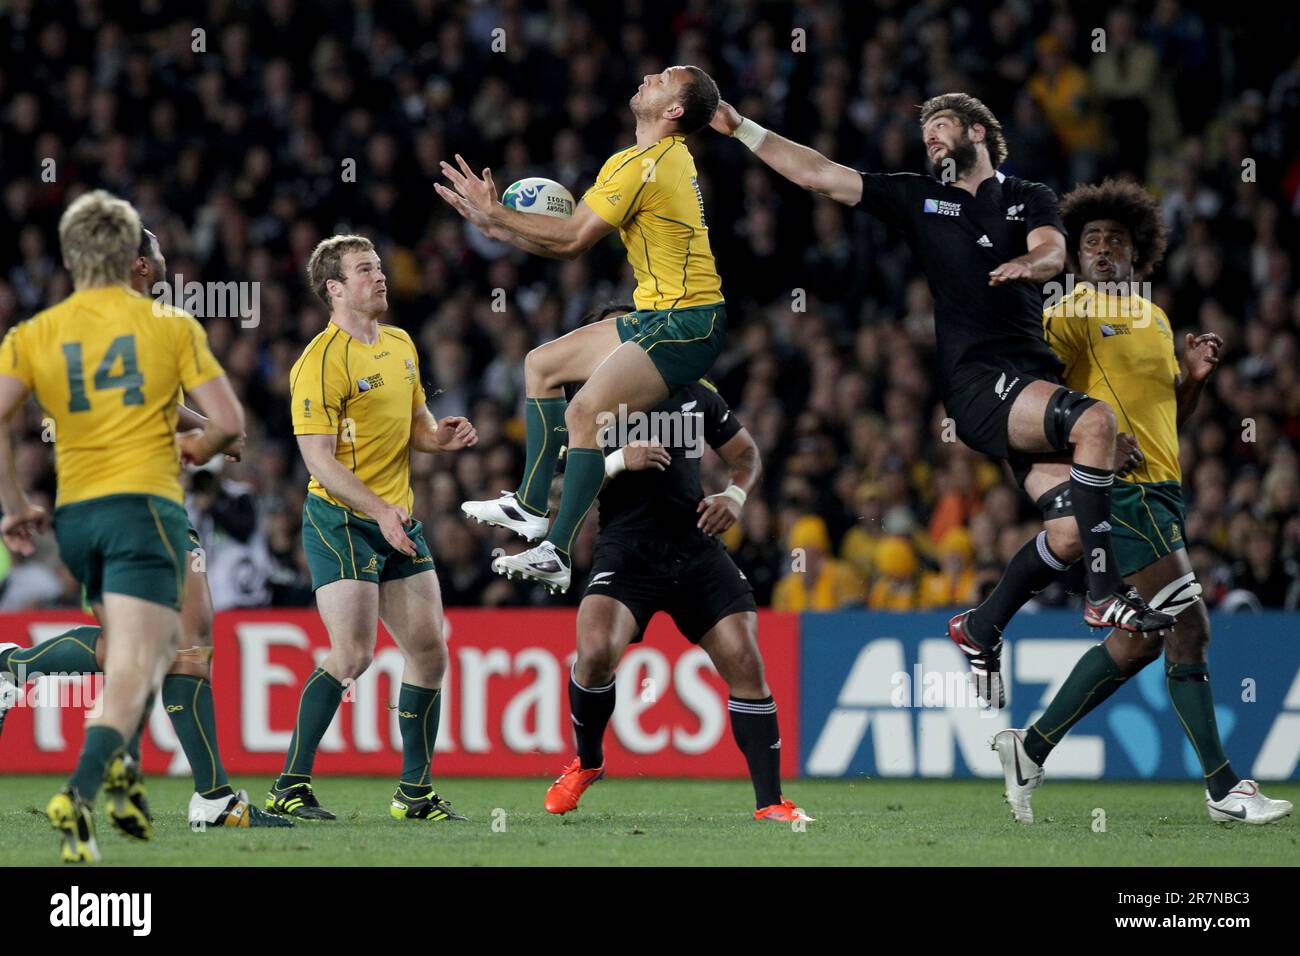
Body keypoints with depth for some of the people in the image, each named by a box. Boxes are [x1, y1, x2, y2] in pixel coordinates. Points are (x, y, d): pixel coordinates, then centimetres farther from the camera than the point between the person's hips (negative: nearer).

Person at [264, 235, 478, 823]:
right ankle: (289, 787, -10)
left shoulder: (401, 345, 12)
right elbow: (318, 457, -19)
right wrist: (379, 509, -28)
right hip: (340, 521, -8)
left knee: (429, 651, 5)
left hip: (398, 521, 8)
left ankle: (416, 792, 15)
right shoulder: (323, 361, -14)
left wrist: (440, 436, 1)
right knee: (353, 653, -17)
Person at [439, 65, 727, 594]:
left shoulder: (639, 166, -19)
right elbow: (572, 239, 13)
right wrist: (497, 225, 9)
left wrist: (494, 214, -9)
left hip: (685, 323, -11)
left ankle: (556, 553, -21)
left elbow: (571, 239, -18)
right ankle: (531, 506, 20)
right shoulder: (668, 156, 13)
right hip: (656, 316, 11)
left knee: (584, 413, -23)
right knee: (542, 364, 17)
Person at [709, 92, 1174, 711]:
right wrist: (739, 128, 7)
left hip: (1034, 379, 4)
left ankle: (980, 631, 13)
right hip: (976, 380, -4)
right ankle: (1105, 594, -25)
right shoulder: (919, 198, 16)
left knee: (1074, 527, -8)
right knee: (1095, 421, -29)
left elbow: (1053, 251, -2)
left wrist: (1025, 263, -26)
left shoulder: (1030, 198, 19)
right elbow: (817, 174, 13)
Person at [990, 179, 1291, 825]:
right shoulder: (1070, 317, -6)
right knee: (1189, 627, -12)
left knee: (1139, 641, 11)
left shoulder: (1155, 319, 19)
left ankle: (1032, 748, 20)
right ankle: (1223, 789, -9)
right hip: (1120, 488, -9)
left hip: (1161, 488, 9)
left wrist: (1195, 375, 6)